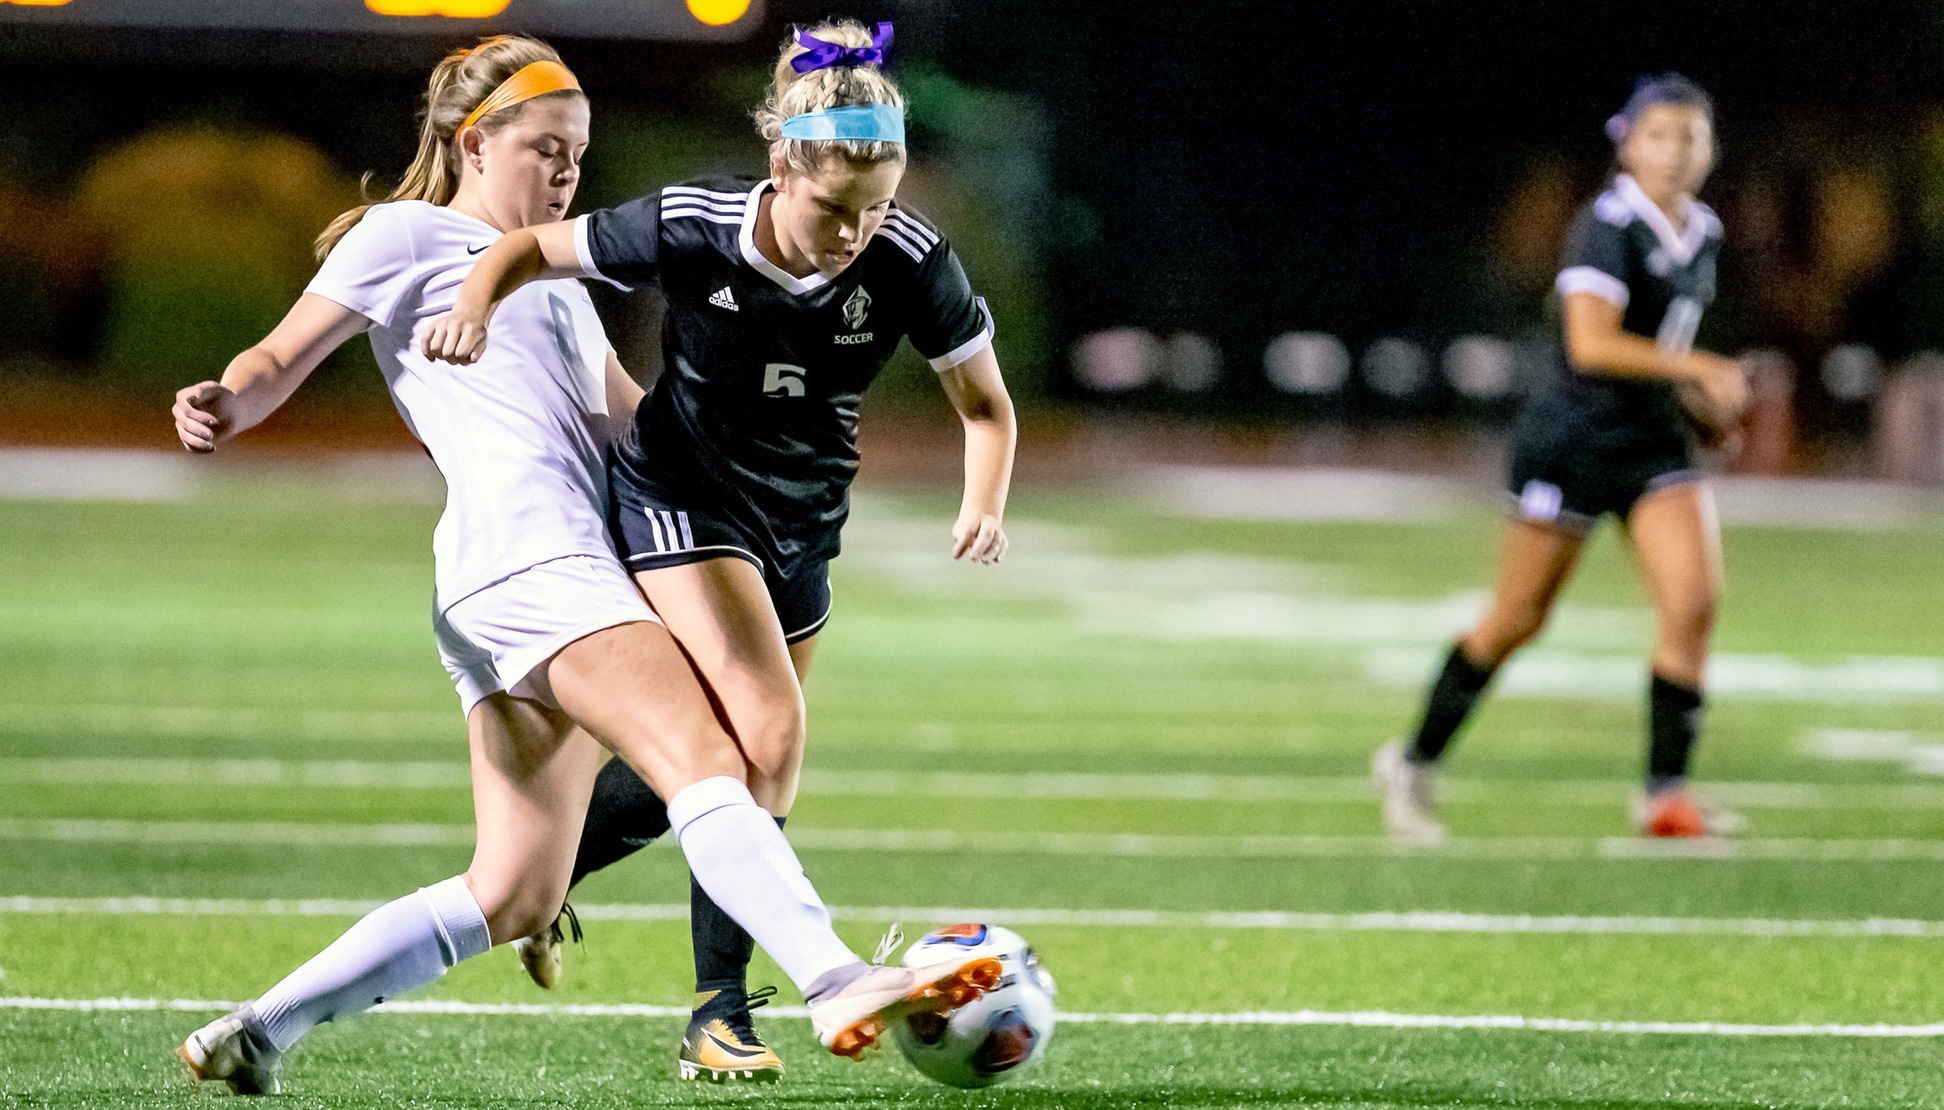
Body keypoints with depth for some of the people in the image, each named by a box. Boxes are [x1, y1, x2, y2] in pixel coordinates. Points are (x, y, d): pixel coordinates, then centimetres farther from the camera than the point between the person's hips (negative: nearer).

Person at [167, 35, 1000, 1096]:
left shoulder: (559, 274, 33)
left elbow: (628, 414, 40)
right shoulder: (407, 234, 9)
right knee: (706, 764, -26)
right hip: (524, 556, -10)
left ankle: (254, 1033, 5)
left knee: (511, 897, 3)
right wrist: (228, 403, -19)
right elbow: (284, 354, 3)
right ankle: (838, 986, -43)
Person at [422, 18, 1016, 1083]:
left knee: (719, 768, 10)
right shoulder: (692, 227, -24)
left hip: (798, 527, 5)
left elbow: (986, 405, -7)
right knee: (771, 735, -21)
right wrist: (476, 304, -29)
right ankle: (721, 1012, -10)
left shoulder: (909, 261, -20)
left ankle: (541, 865, 34)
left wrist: (983, 506, -26)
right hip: (681, 499, -5)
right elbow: (535, 246, -8)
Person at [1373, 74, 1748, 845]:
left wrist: (1699, 404, 10)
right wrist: (1701, 370, -28)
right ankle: (1414, 766, 21)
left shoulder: (1702, 233, 9)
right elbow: (1590, 344, -28)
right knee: (1517, 621, 3)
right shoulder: (1608, 225, -16)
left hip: (1655, 439, 6)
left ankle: (1666, 796, -7)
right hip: (1574, 437, -6)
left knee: (1695, 601, -12)